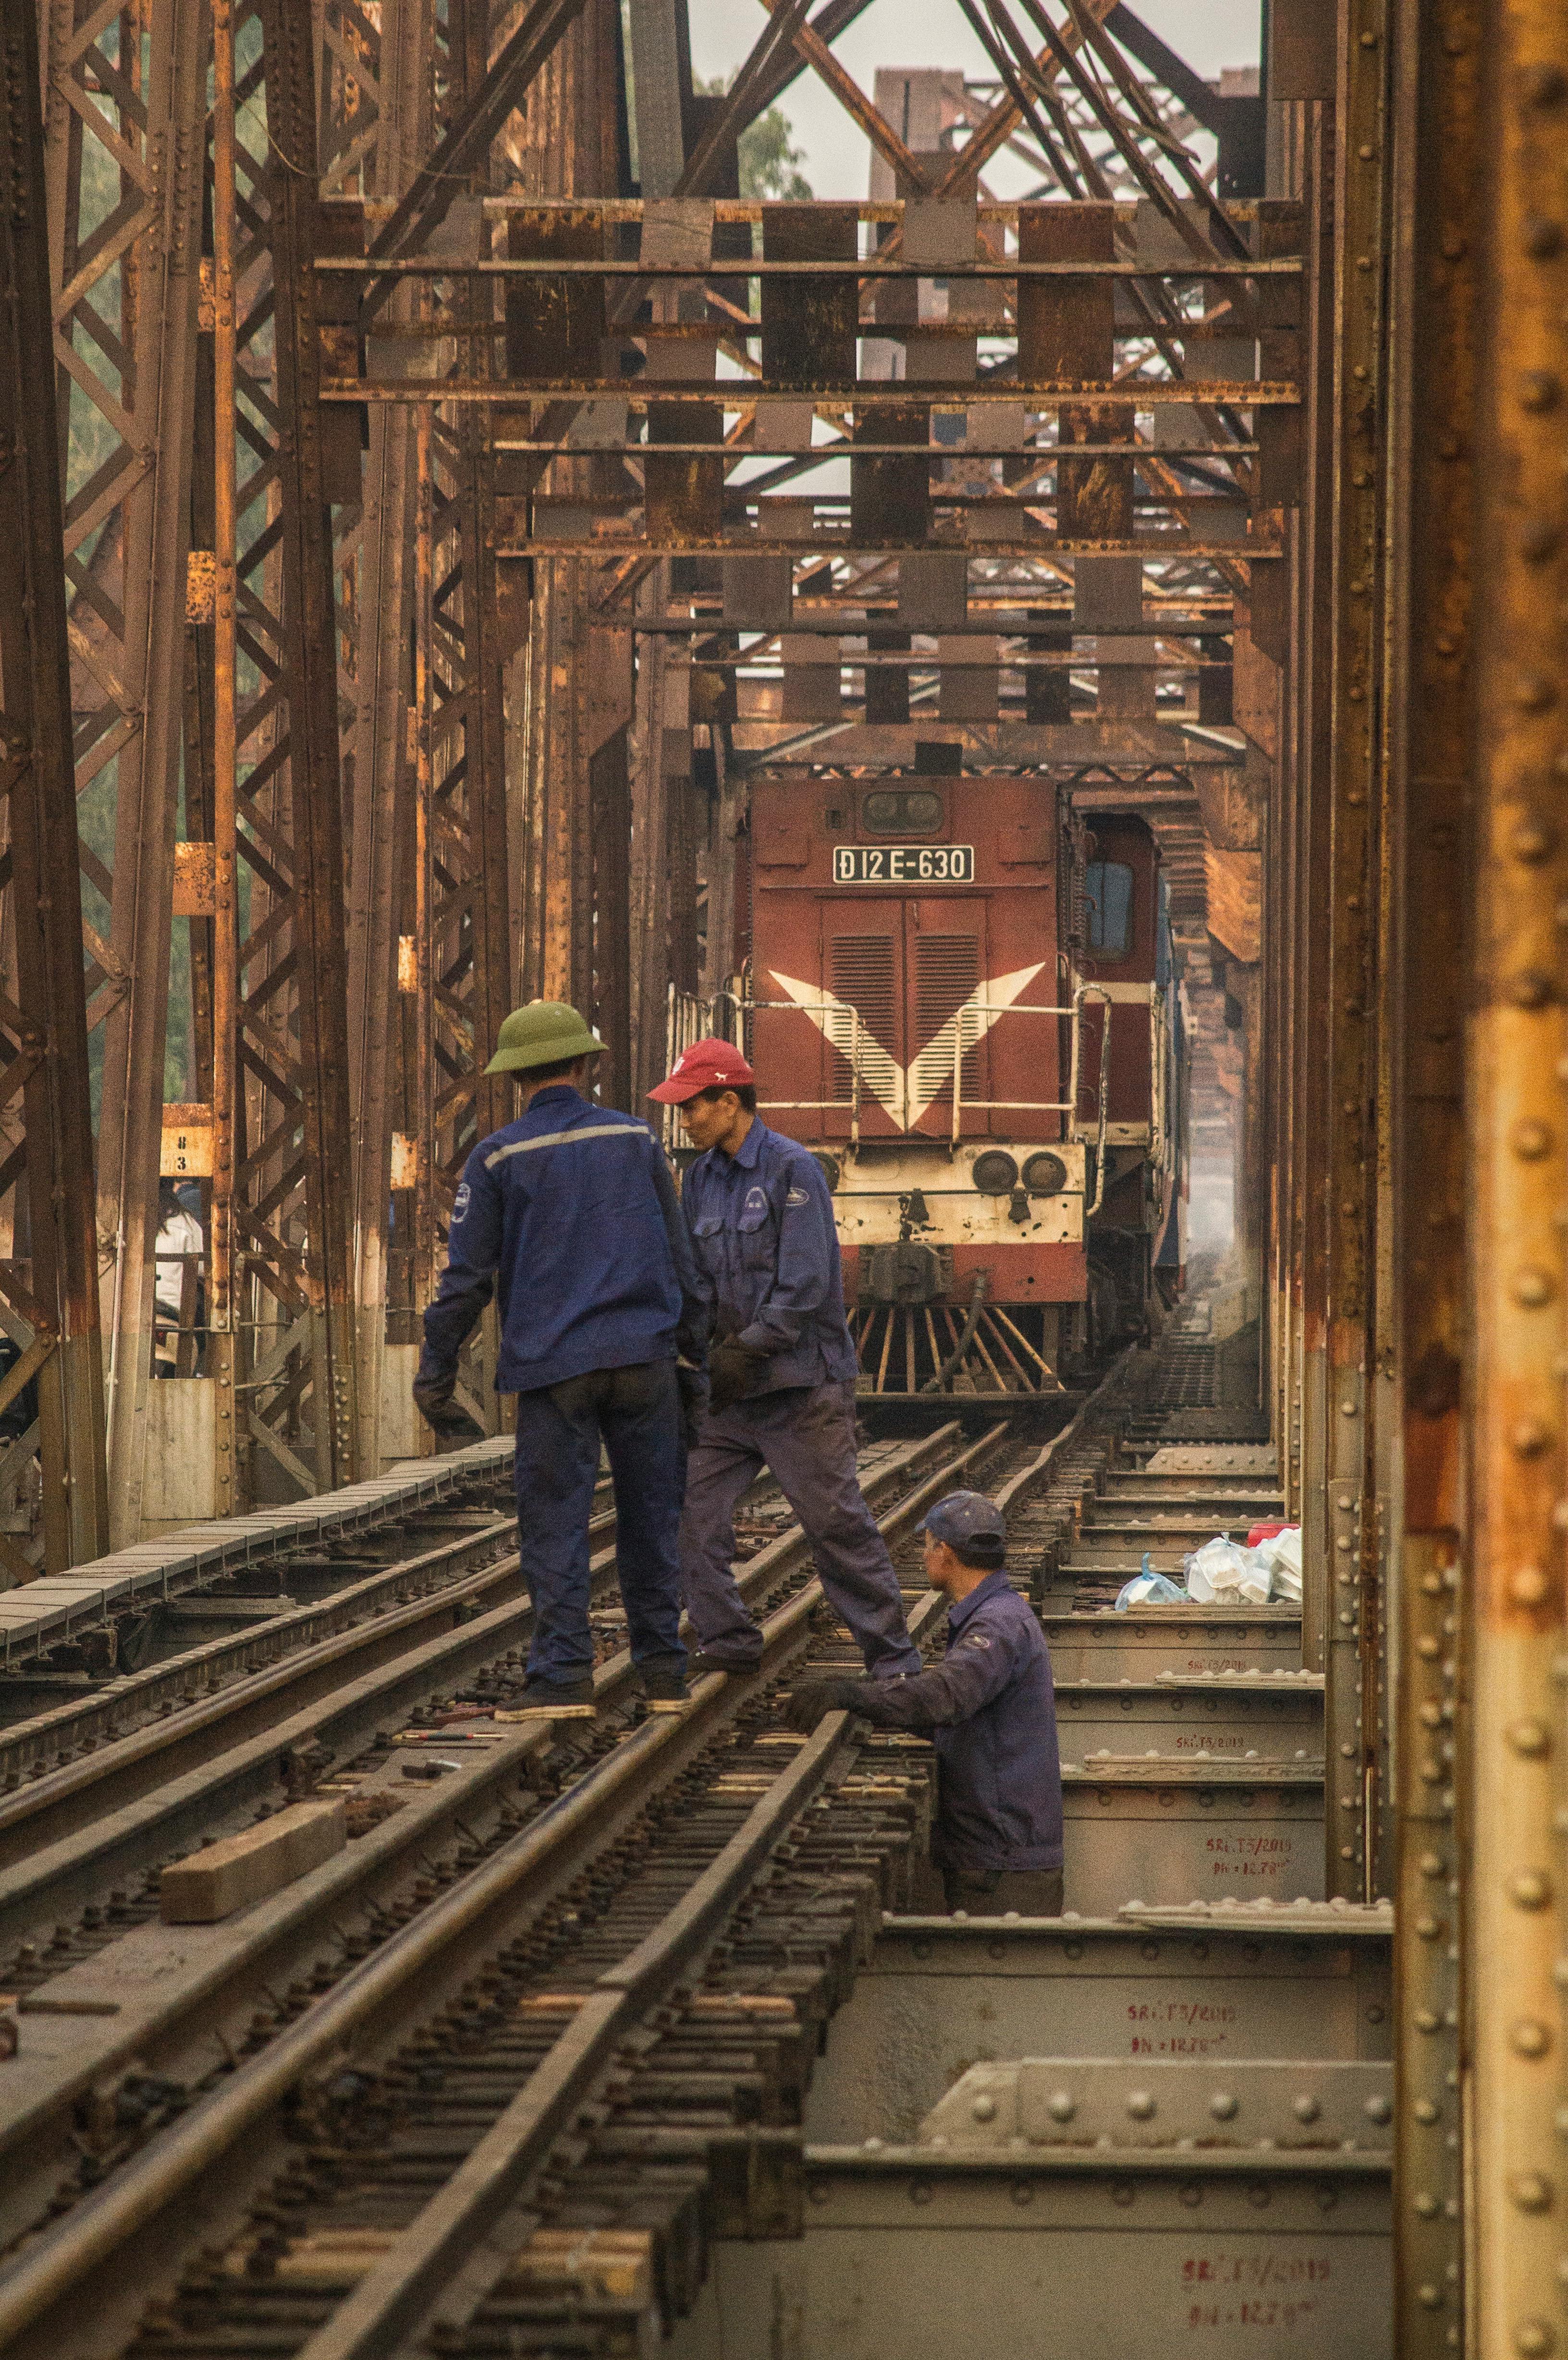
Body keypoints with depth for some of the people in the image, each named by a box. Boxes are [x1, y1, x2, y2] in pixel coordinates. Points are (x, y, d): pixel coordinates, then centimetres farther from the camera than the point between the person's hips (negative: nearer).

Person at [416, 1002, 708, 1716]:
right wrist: (694, 1356, 16)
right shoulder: (634, 1140, 8)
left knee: (555, 1522, 0)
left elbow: (465, 1276, -1)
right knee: (650, 1516, 10)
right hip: (643, 1356, 2)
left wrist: (434, 1375, 5)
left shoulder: (498, 1157, 0)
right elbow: (679, 1258, 10)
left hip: (553, 1366, -2)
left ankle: (564, 1675, -6)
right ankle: (662, 1671, 11)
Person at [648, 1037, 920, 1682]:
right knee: (694, 1508, -1)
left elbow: (805, 1285, -16)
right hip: (732, 1387, 7)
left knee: (835, 1519, -5)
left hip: (801, 1386, -7)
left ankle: (892, 1654, 2)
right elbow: (696, 1280, 13)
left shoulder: (792, 1170, -11)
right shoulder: (702, 1179, 11)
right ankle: (727, 1641, 9)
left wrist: (745, 1351, -17)